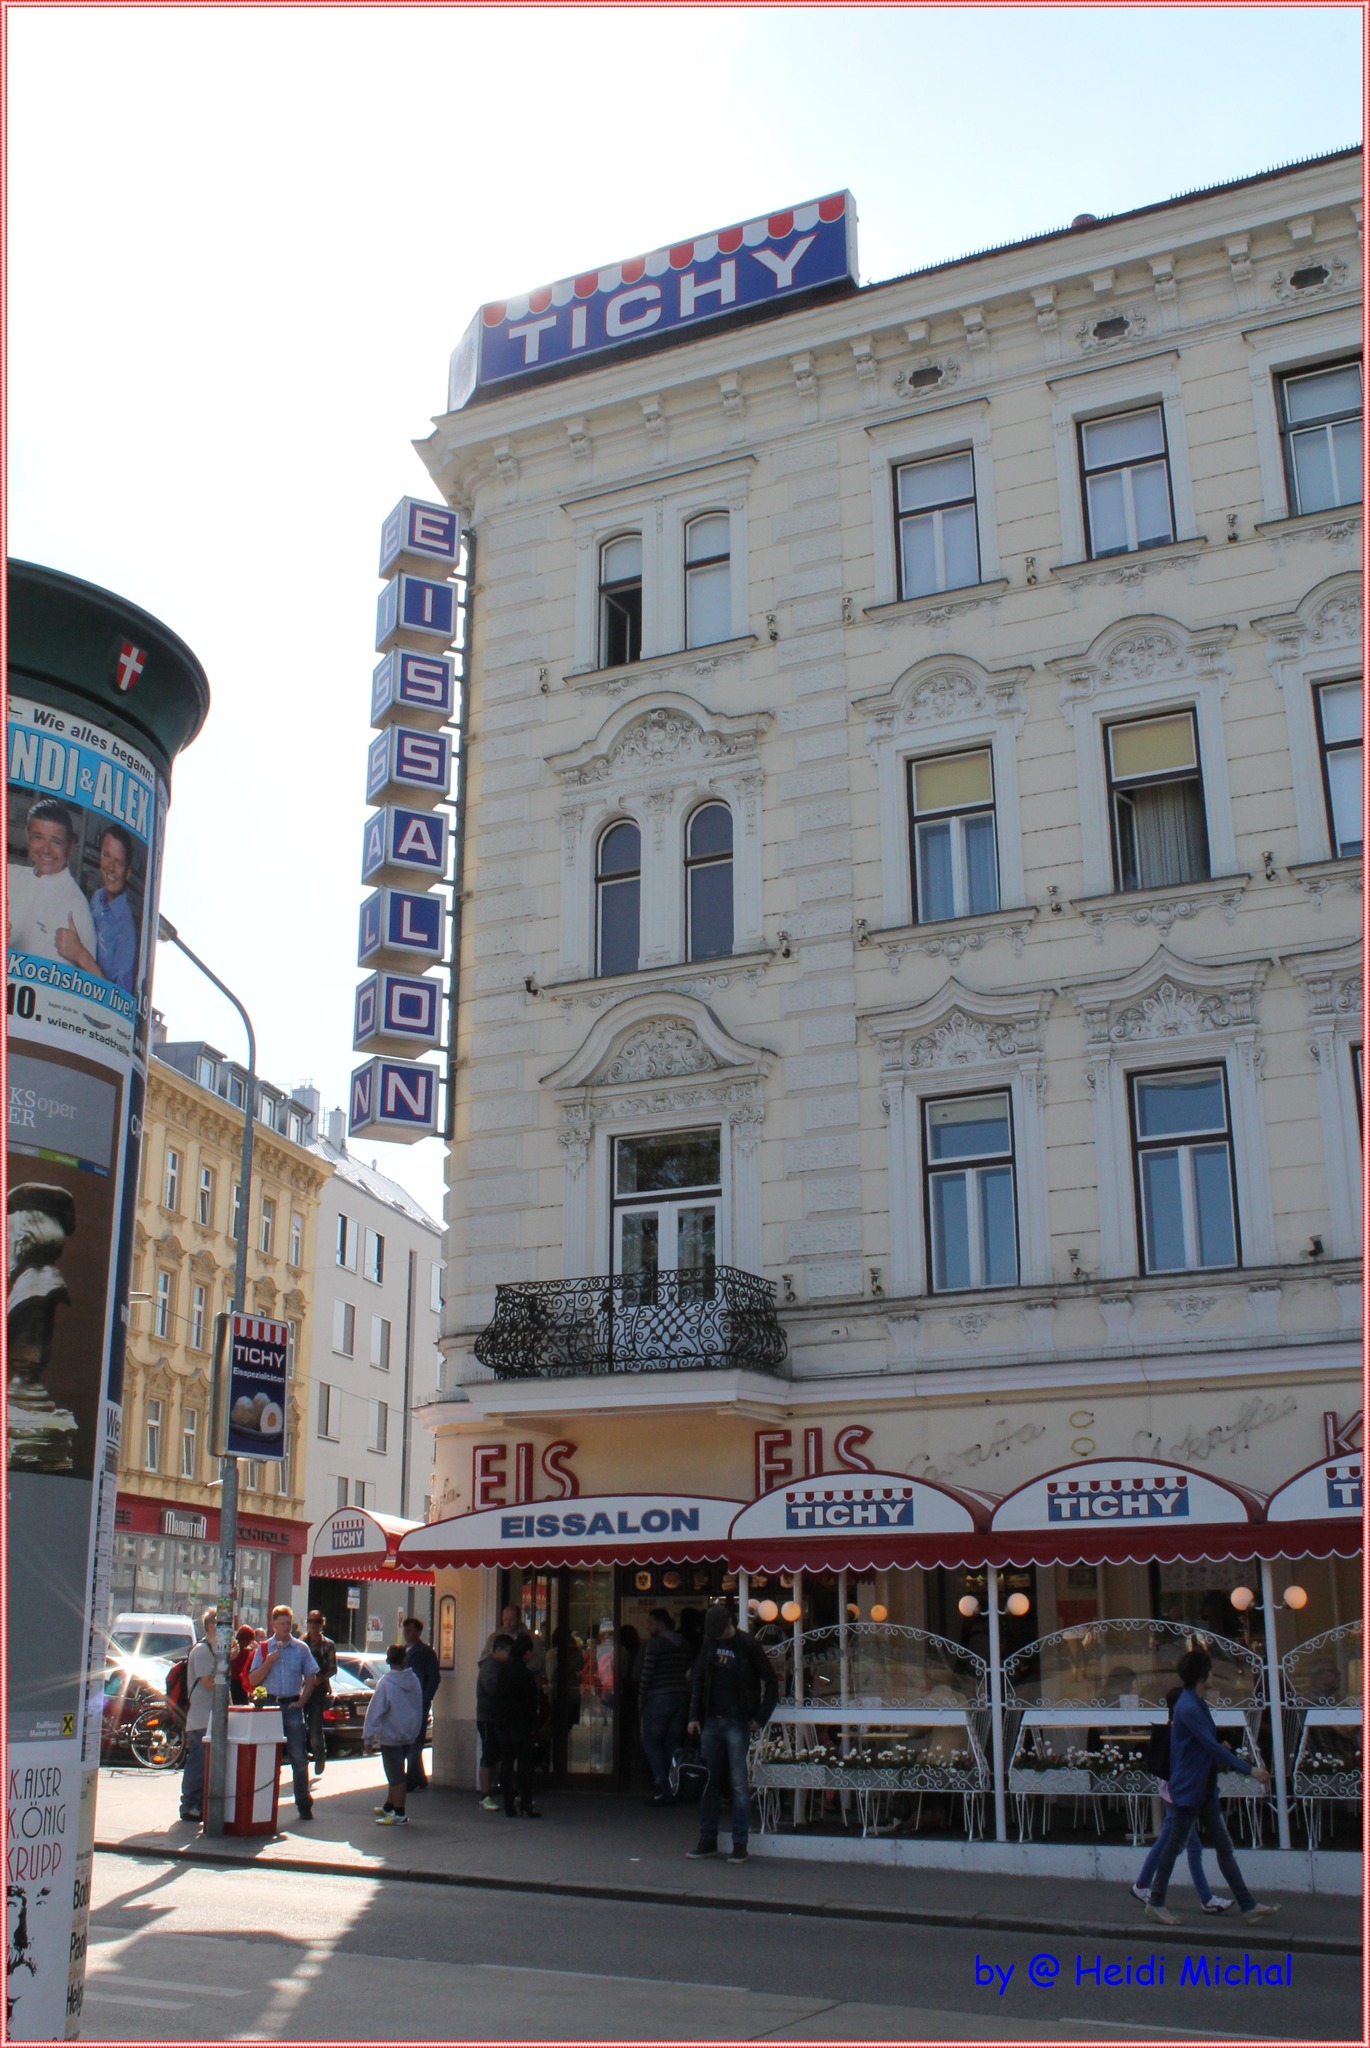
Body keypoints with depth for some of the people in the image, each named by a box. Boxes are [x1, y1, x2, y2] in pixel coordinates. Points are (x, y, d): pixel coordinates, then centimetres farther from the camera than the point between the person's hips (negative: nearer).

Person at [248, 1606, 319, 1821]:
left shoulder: (301, 1648, 5)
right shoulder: (263, 1648, 6)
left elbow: (311, 1677, 7)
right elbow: (252, 1680, 2)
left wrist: (302, 1701, -4)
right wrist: (268, 1662, -12)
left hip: (292, 1706, -1)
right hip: (269, 1705, 1)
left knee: (299, 1758, -1)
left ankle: (304, 1805, 5)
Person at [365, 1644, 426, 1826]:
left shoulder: (385, 1683, -16)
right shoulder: (414, 1680, 1)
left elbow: (375, 1711, -16)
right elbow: (419, 1707, 11)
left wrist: (368, 1737, -11)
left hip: (390, 1737, -6)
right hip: (410, 1735, 6)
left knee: (396, 1776, -2)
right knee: (396, 1773, 19)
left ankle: (399, 1815, -1)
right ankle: (389, 1807, 31)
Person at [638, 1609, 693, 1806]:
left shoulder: (656, 1644, -11)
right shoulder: (683, 1643, 10)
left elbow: (647, 1673, -14)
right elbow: (690, 1670, 12)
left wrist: (642, 1696, -5)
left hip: (659, 1699, -7)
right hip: (681, 1698, 7)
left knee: (651, 1742, 2)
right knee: (672, 1744, 12)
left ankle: (662, 1789, -7)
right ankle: (673, 1789, 10)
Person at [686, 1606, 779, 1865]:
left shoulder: (748, 1646, -5)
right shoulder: (709, 1644, 8)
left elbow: (771, 1683, -2)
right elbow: (698, 1681, 13)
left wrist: (760, 1719, -6)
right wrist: (694, 1716, 4)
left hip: (737, 1723, -5)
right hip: (711, 1722, 5)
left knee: (739, 1783, -4)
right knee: (707, 1781, 7)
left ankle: (740, 1844, 1)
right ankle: (708, 1840, 15)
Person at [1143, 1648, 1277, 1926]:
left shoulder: (1197, 1704, 12)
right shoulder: (1188, 1708, -21)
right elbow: (1212, 1747, -26)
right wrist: (1249, 1769, -26)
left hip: (1204, 1791, 10)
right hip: (1187, 1791, -10)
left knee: (1224, 1846, 9)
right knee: (1174, 1846, 1)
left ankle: (1247, 1906, 11)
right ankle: (1156, 1903, 13)